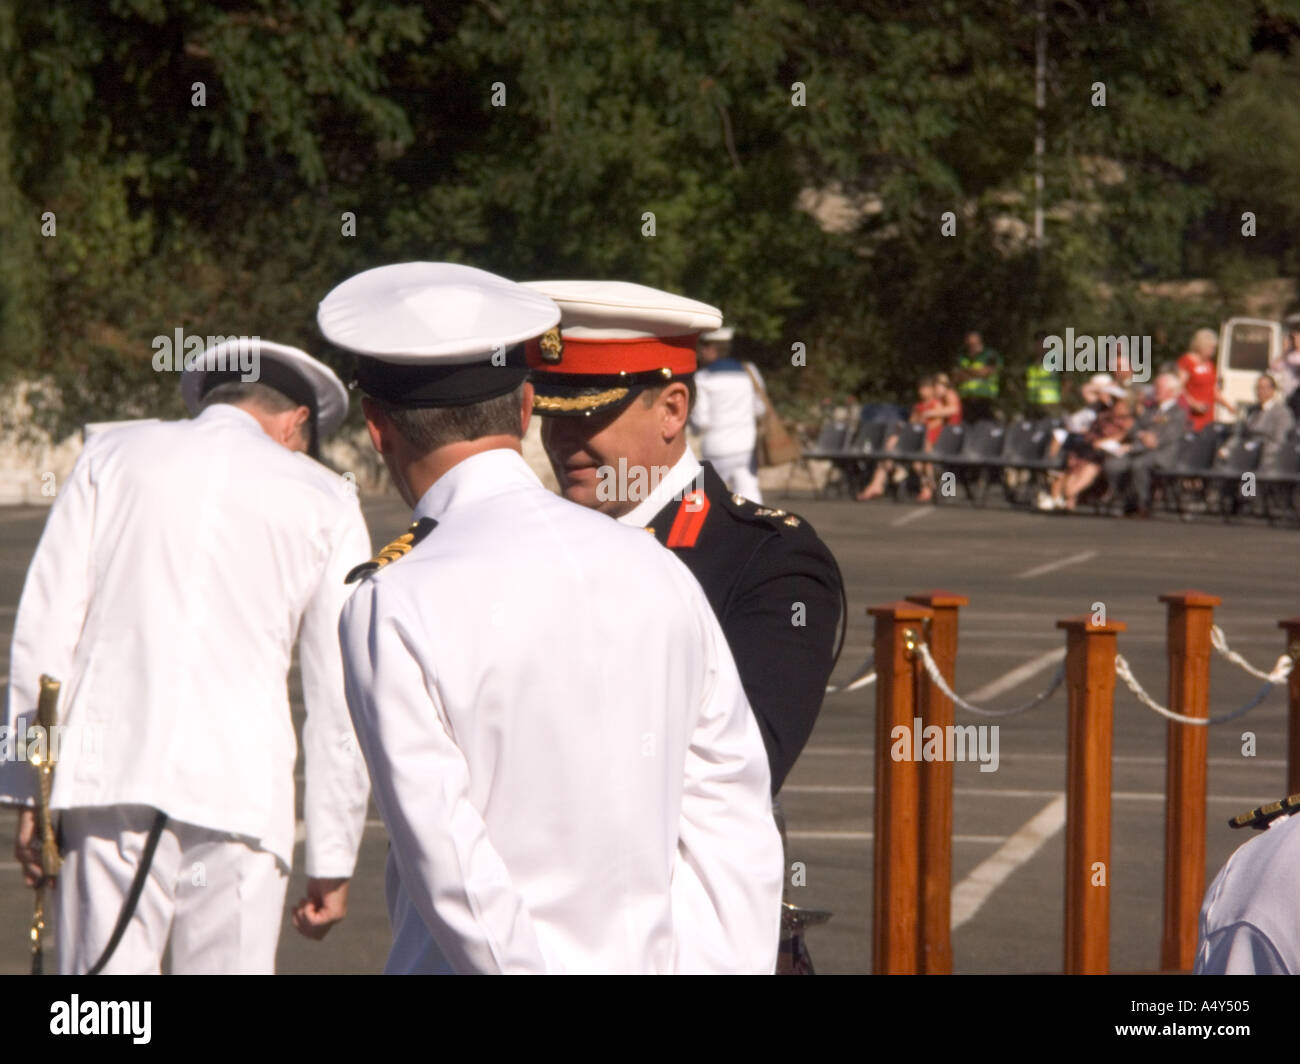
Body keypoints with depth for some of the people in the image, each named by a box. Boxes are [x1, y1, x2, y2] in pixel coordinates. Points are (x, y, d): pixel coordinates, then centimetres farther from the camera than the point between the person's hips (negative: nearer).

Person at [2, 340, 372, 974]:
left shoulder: (112, 457, 12)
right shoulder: (324, 504, 10)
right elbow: (340, 701, 7)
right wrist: (332, 862, 11)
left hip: (106, 779, 1)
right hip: (240, 790, -1)